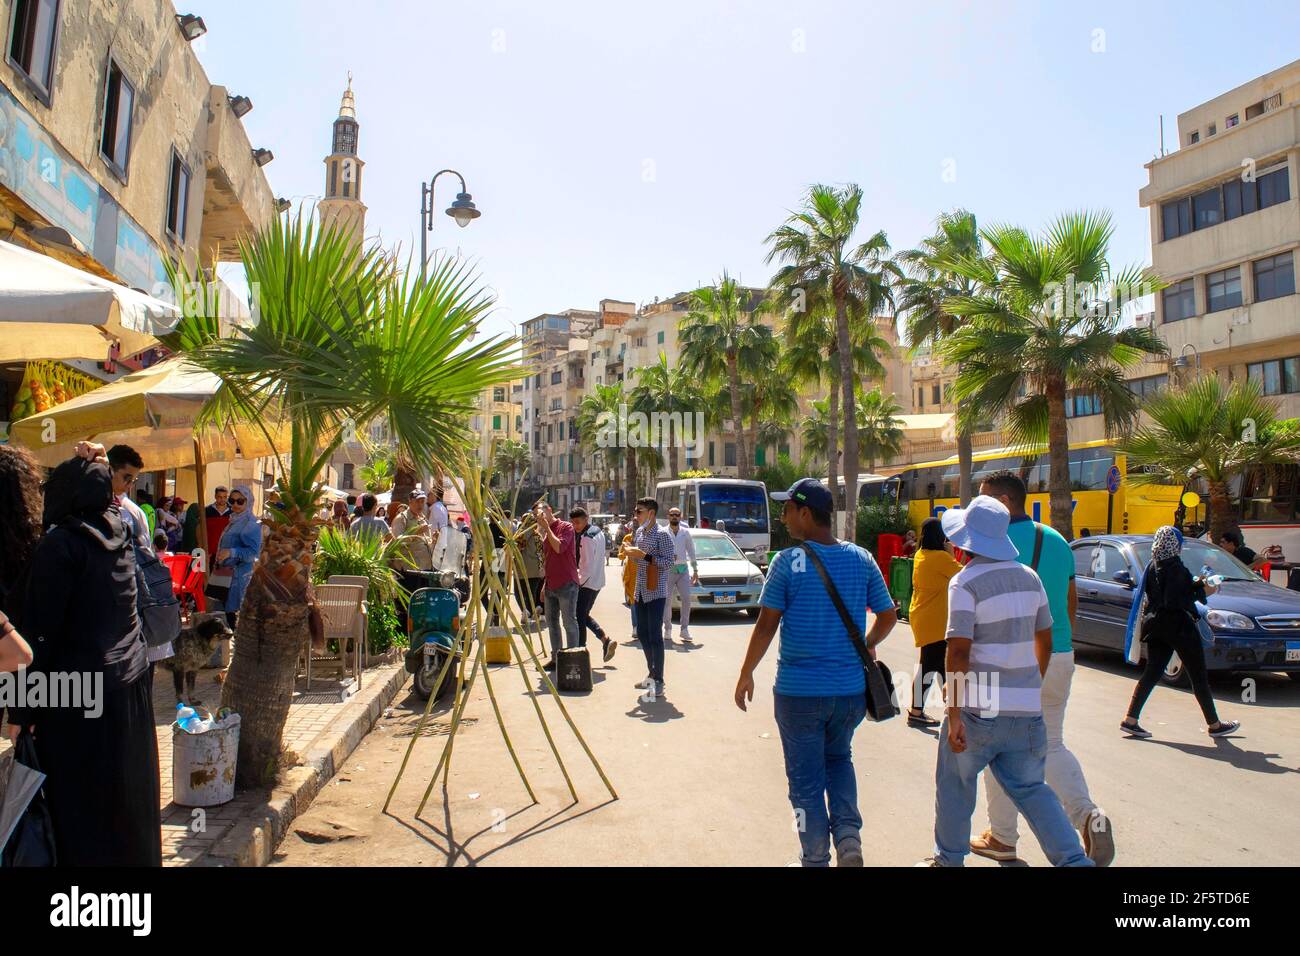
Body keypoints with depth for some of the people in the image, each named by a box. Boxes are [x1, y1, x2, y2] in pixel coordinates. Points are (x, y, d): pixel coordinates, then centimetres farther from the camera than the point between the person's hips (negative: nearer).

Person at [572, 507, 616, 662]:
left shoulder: (587, 538, -20)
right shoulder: (599, 531, 9)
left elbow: (588, 566, -22)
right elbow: (605, 551, 19)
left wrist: (578, 582, -10)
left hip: (587, 582, -10)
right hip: (598, 581, 10)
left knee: (579, 617, -1)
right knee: (584, 615, 18)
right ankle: (606, 640, 13)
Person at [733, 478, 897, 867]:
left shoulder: (788, 561, -13)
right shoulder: (861, 559, -1)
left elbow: (766, 625, -12)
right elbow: (888, 616, 6)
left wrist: (746, 674, 0)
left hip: (799, 690, -4)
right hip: (851, 689, 4)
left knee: (806, 779, 12)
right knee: (839, 758, 27)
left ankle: (816, 859, 22)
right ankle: (848, 834, 12)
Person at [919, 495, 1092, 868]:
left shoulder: (966, 582, -14)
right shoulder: (1029, 577, 7)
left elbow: (958, 652, -18)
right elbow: (1045, 641, 16)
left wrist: (954, 715, -14)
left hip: (979, 710, -5)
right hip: (1027, 710, 6)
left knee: (955, 784, 14)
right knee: (1031, 788, 17)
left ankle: (949, 859, 25)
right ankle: (1074, 860, 8)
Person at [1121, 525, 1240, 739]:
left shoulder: (1153, 566, 8)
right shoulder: (1174, 567, -17)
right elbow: (1172, 601, -22)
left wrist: (1196, 584, 13)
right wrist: (1201, 591, -13)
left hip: (1157, 625, 8)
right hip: (1178, 625, -8)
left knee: (1152, 672, 8)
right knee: (1199, 675, 7)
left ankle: (1130, 720, 2)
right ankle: (1214, 725, 19)